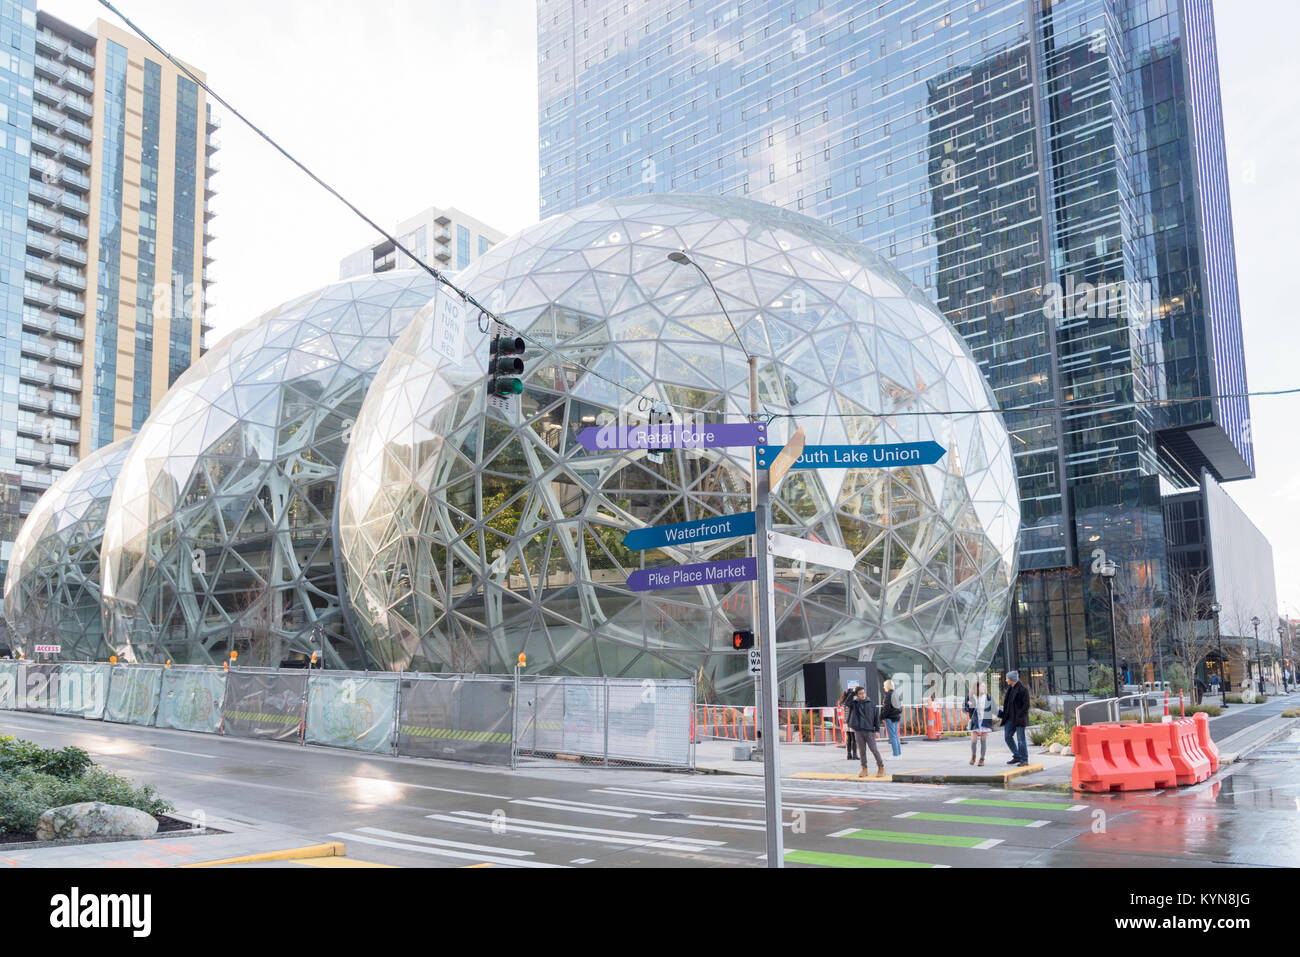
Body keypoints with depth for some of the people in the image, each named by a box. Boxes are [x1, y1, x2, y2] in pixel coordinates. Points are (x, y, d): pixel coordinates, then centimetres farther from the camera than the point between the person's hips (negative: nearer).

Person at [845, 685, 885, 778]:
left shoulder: (871, 703, 2)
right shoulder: (854, 704, 6)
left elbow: (876, 717, 4)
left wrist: (877, 730, 1)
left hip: (869, 730, -2)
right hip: (859, 731, 2)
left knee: (874, 750, -2)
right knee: (862, 750, 6)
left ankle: (881, 768, 9)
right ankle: (864, 770, 14)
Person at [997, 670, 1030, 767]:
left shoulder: (1023, 689, -13)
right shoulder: (1010, 688, 11)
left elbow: (1026, 705, -15)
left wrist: (1019, 716, -19)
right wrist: (1003, 713, 12)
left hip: (1019, 718, -8)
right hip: (1011, 717, 8)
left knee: (1020, 739, -4)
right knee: (1007, 736, 7)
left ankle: (1024, 760, 6)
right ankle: (1017, 757, 18)